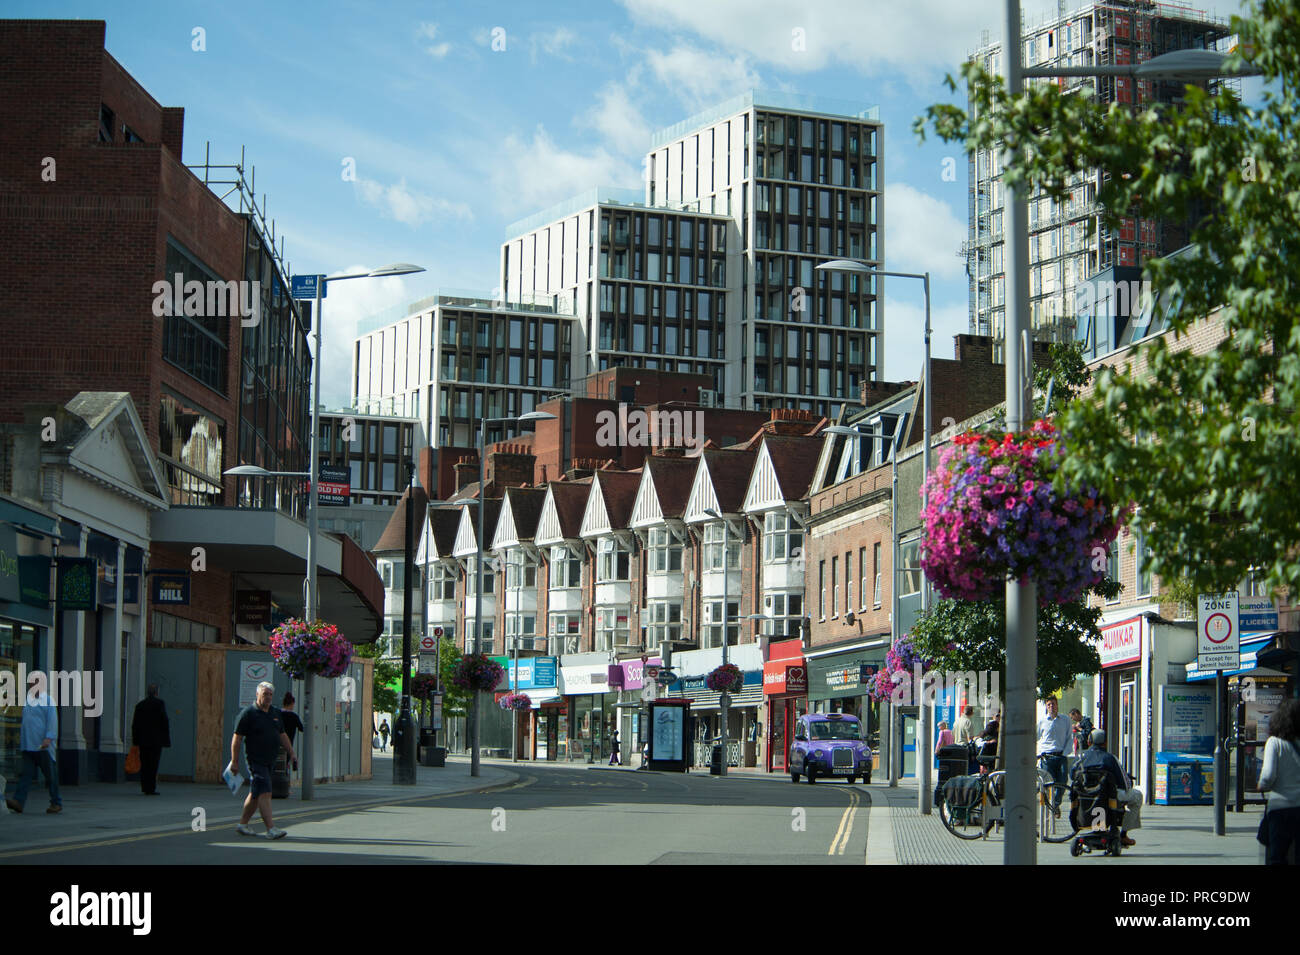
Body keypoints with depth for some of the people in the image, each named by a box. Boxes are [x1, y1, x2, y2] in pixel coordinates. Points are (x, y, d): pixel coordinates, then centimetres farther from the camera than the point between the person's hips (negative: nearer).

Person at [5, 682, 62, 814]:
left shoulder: (48, 701, -5)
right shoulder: (29, 702, 18)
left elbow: (52, 721, -12)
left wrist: (49, 738, -22)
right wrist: (20, 736, 22)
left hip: (43, 746, -6)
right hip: (28, 746, 6)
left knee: (50, 775, 1)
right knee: (26, 773, -4)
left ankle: (56, 803, 9)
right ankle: (18, 802, -14)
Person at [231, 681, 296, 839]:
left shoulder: (276, 713, 14)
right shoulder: (248, 713, -7)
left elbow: (282, 735, 22)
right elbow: (237, 738, -7)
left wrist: (291, 752, 12)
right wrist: (234, 761, -10)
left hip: (270, 761, 7)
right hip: (255, 760, -7)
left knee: (255, 794, 13)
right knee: (265, 793, -15)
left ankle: (243, 824, 25)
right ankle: (271, 829, -19)